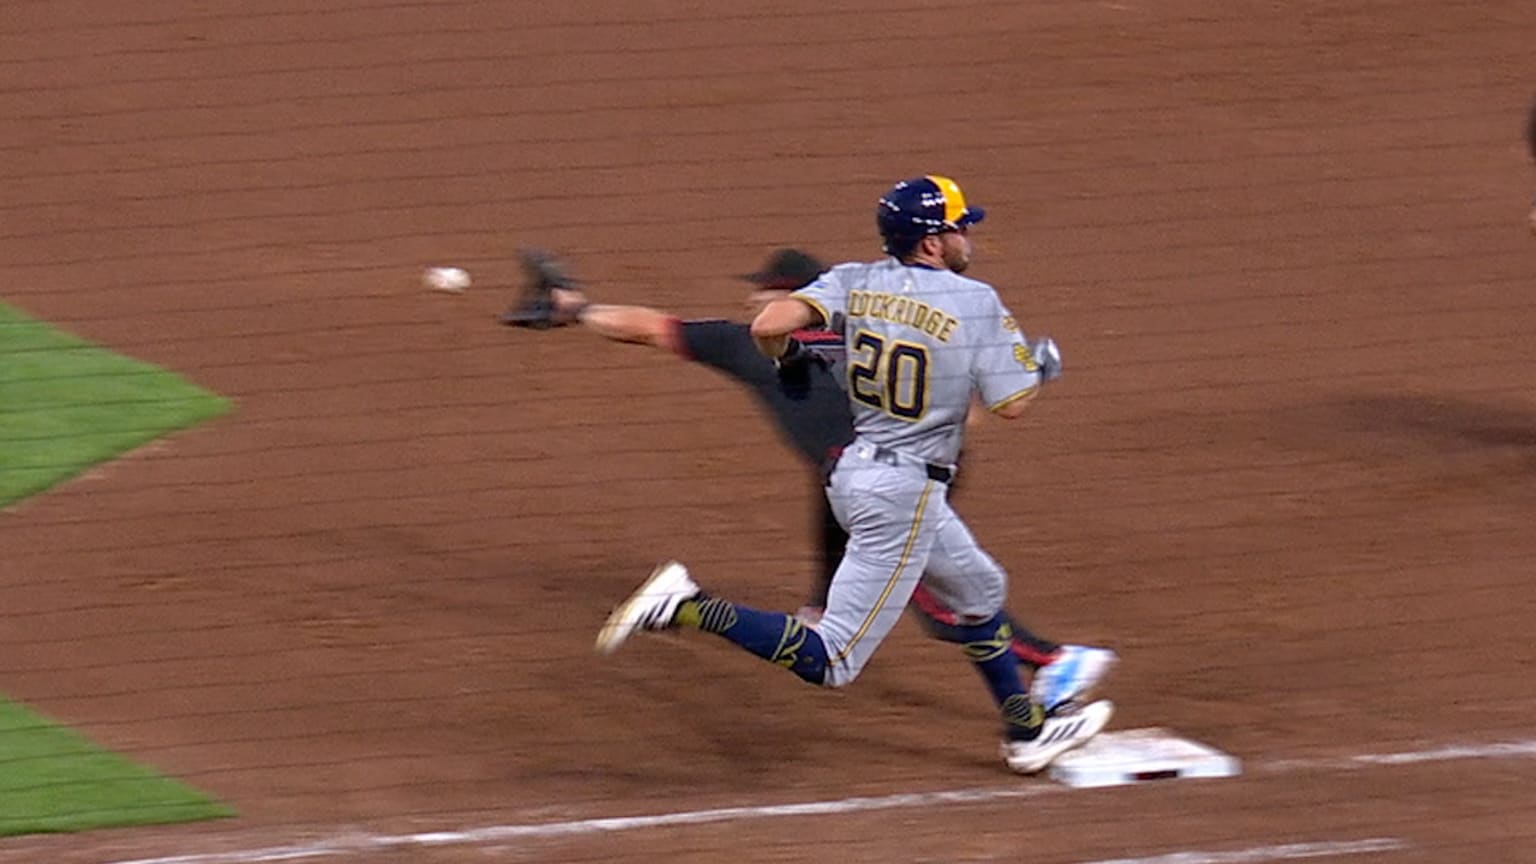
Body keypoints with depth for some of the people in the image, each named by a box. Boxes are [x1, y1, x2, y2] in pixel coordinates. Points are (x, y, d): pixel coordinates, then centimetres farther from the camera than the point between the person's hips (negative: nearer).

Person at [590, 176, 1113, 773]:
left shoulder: (855, 283, -1)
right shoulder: (975, 304, -15)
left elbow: (768, 325, -13)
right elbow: (1010, 405, -14)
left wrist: (787, 356, 10)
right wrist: (1039, 368, 8)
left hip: (853, 472, 8)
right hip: (905, 493, -8)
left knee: (980, 590, 28)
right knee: (830, 663, -8)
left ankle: (1026, 733, 39)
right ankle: (688, 608, -21)